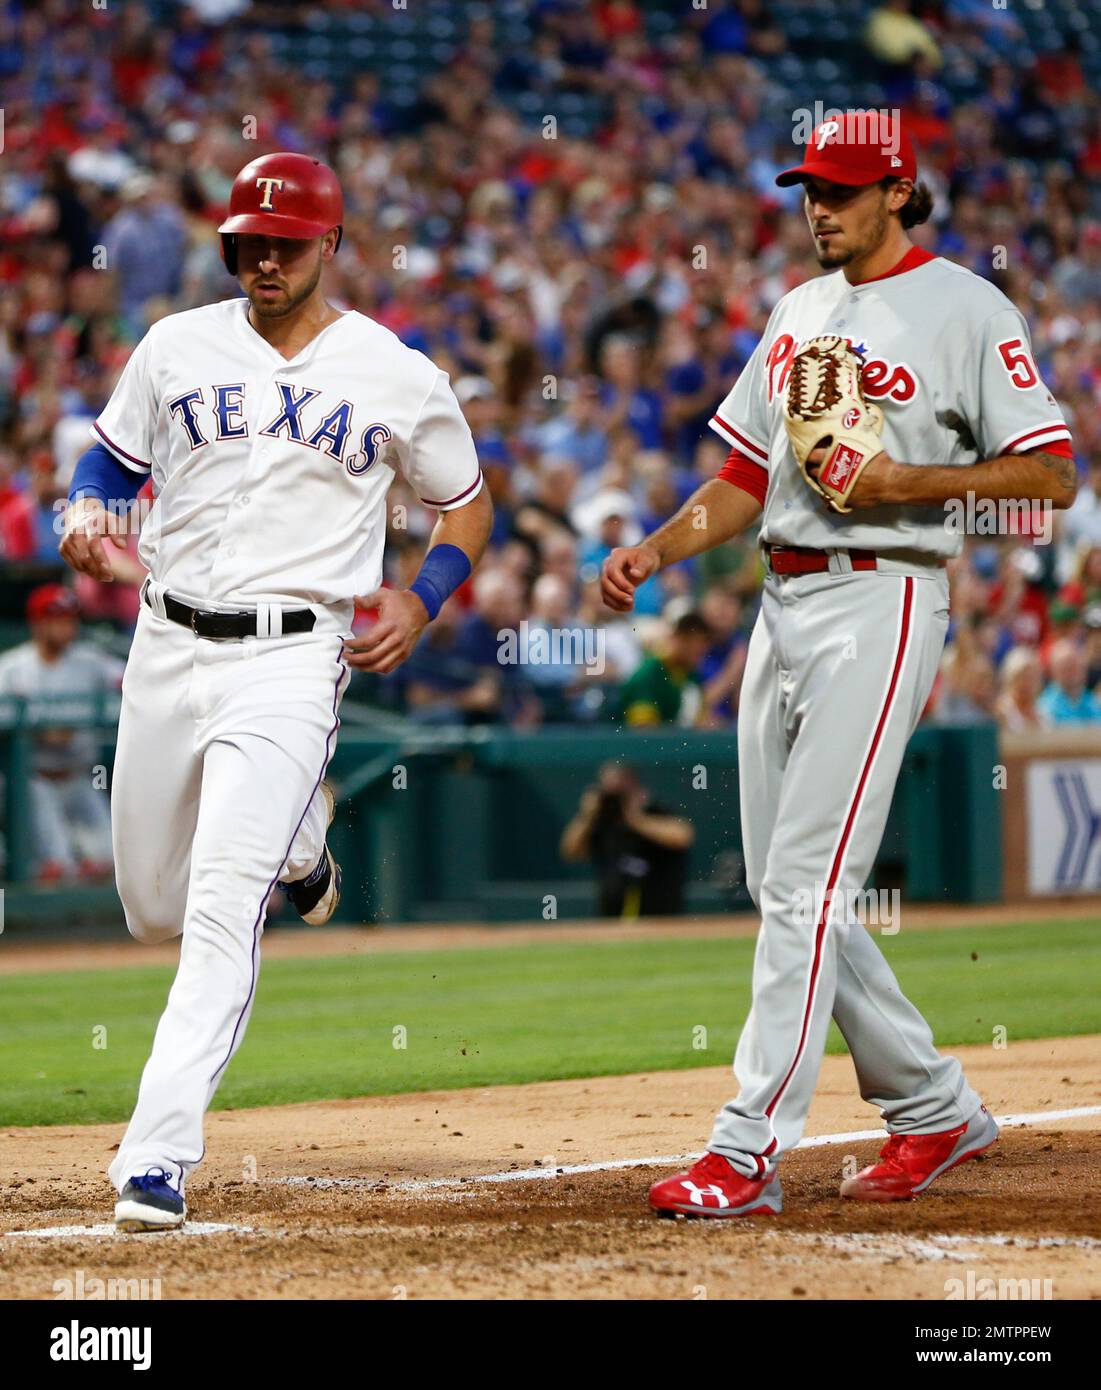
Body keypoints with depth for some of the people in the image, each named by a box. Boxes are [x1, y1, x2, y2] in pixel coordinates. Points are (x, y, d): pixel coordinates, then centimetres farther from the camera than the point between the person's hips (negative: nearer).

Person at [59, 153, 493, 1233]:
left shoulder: (399, 376, 1)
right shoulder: (177, 346, 6)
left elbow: (467, 509, 12)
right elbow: (110, 455, 16)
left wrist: (420, 601, -6)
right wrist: (86, 518, -7)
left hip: (292, 664, -4)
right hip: (168, 652, 4)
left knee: (222, 910, -18)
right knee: (153, 908, 15)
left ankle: (157, 1159, -19)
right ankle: (294, 847, 48)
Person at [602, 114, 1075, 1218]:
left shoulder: (967, 311, -5)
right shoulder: (797, 314, 18)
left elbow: (1051, 475, -9)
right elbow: (745, 476, 20)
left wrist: (905, 482, -18)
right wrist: (653, 552, 5)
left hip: (880, 601, -8)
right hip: (782, 606, 8)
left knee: (807, 880, -14)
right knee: (782, 886, 9)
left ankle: (749, 1149, -15)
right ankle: (933, 1109, 21)